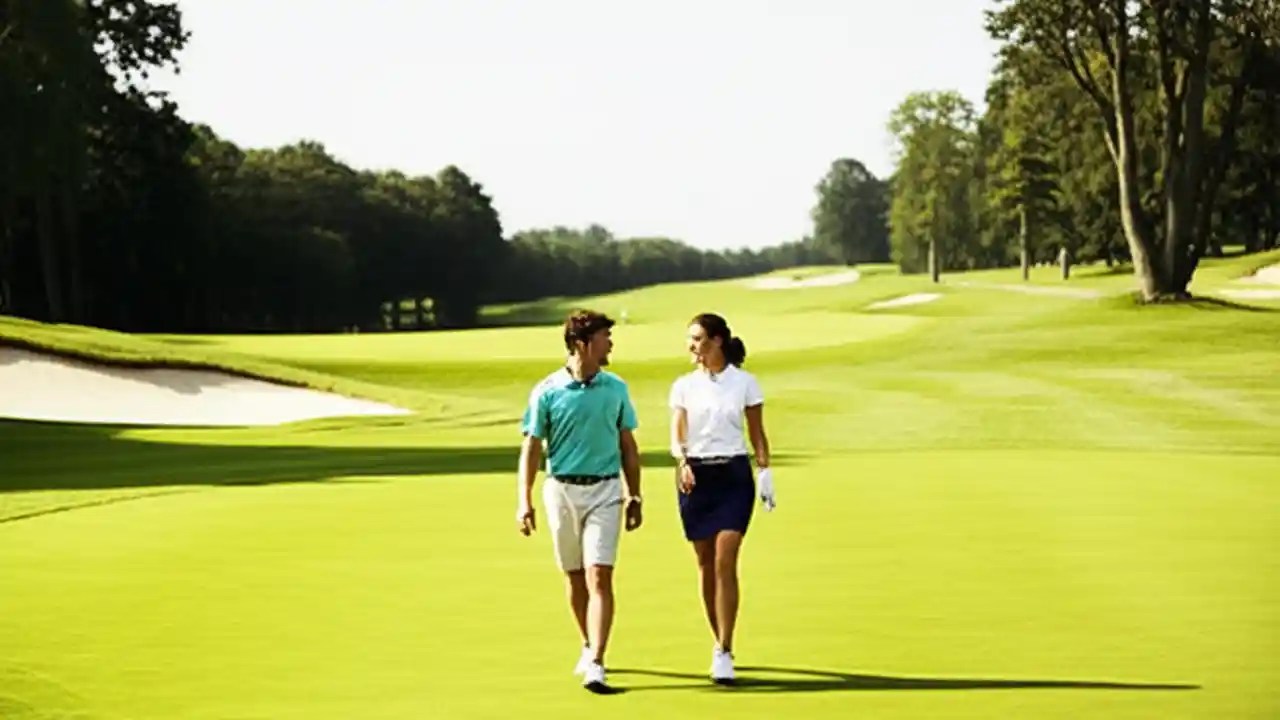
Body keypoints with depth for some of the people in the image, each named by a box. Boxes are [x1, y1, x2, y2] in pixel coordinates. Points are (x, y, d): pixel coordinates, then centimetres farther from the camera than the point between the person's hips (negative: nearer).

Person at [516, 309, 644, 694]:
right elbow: (531, 447, 0)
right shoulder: (547, 392, -3)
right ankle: (589, 647, 32)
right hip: (561, 489, 0)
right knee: (574, 576, 11)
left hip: (605, 491, 0)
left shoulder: (615, 388, 4)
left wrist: (635, 496, 10)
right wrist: (524, 500, -6)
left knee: (599, 576, -12)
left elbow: (628, 445, 11)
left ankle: (595, 665, -17)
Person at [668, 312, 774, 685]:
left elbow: (757, 434, 6)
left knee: (725, 562, -13)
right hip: (695, 478, 3)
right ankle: (720, 643, 21)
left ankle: (723, 653, -13)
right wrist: (682, 461, -21)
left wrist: (765, 472, -3)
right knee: (706, 564, 6)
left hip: (733, 476, -3)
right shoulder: (684, 386, 5)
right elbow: (677, 434, -2)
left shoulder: (744, 382, 1)